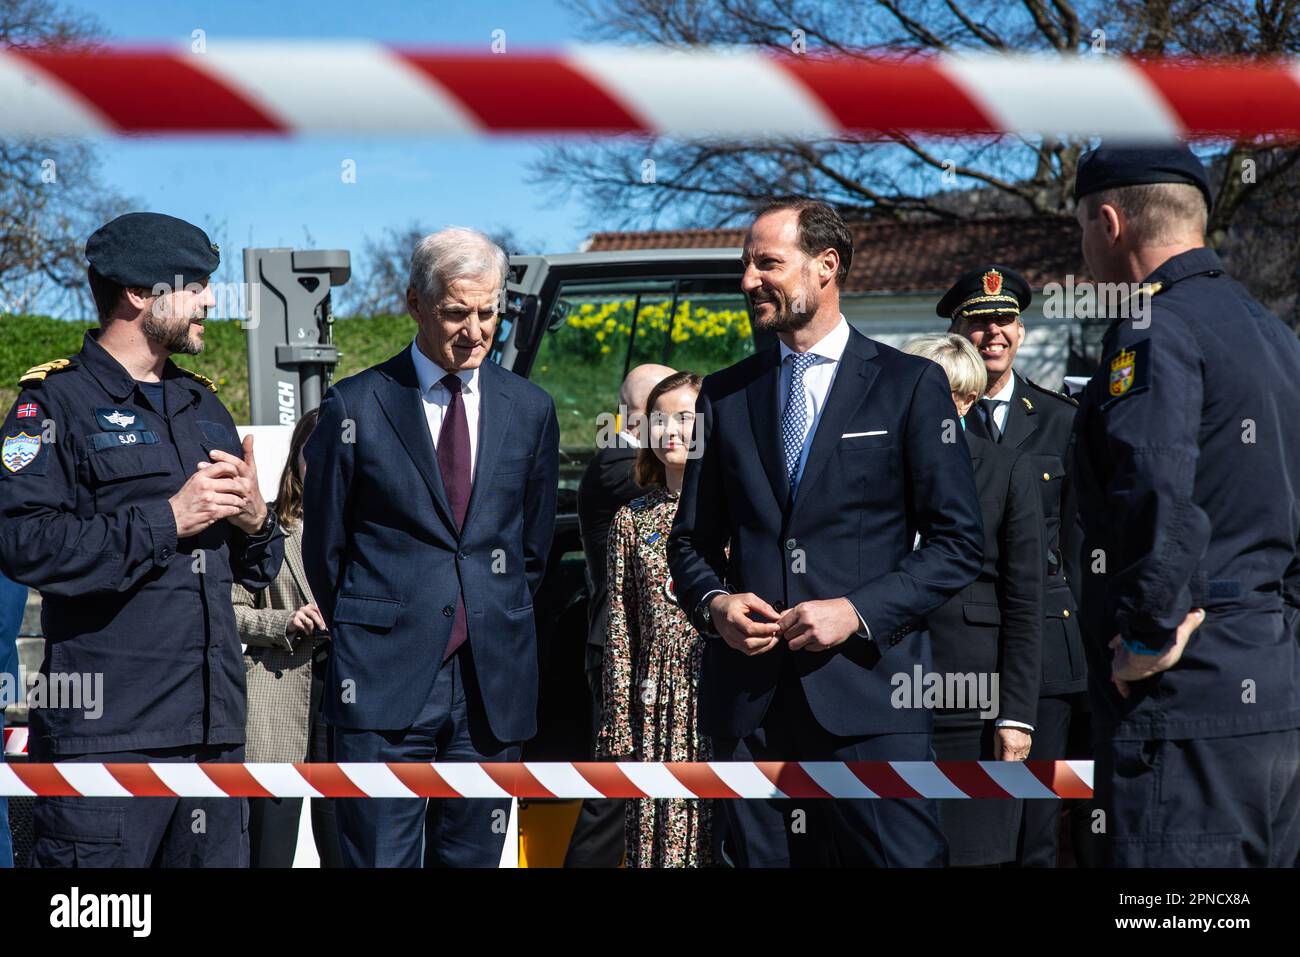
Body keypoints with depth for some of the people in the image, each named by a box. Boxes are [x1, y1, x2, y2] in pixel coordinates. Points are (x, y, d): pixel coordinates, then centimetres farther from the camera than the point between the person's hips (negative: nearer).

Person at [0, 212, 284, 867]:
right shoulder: (57, 401, -1)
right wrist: (168, 521, -14)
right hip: (102, 730, -7)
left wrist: (254, 519, 0)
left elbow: (257, 571, 23)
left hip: (213, 727, 7)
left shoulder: (204, 407, 21)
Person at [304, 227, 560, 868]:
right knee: (380, 857, -3)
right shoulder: (356, 407, -1)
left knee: (472, 857, 8)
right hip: (385, 684, -3)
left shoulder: (530, 410, 9)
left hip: (494, 683, 3)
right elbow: (323, 547, 6)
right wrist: (365, 640, 9)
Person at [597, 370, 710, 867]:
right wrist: (620, 723, 3)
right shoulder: (632, 520, 8)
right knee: (656, 836, 2)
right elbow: (620, 629, 8)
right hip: (656, 701, 2)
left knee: (720, 837, -1)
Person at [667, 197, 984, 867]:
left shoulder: (910, 385, 3)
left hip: (867, 689, -3)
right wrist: (712, 603, -3)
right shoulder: (724, 396, 14)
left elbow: (958, 542, 0)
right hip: (746, 697, 4)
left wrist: (859, 611, -12)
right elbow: (691, 536, 18)